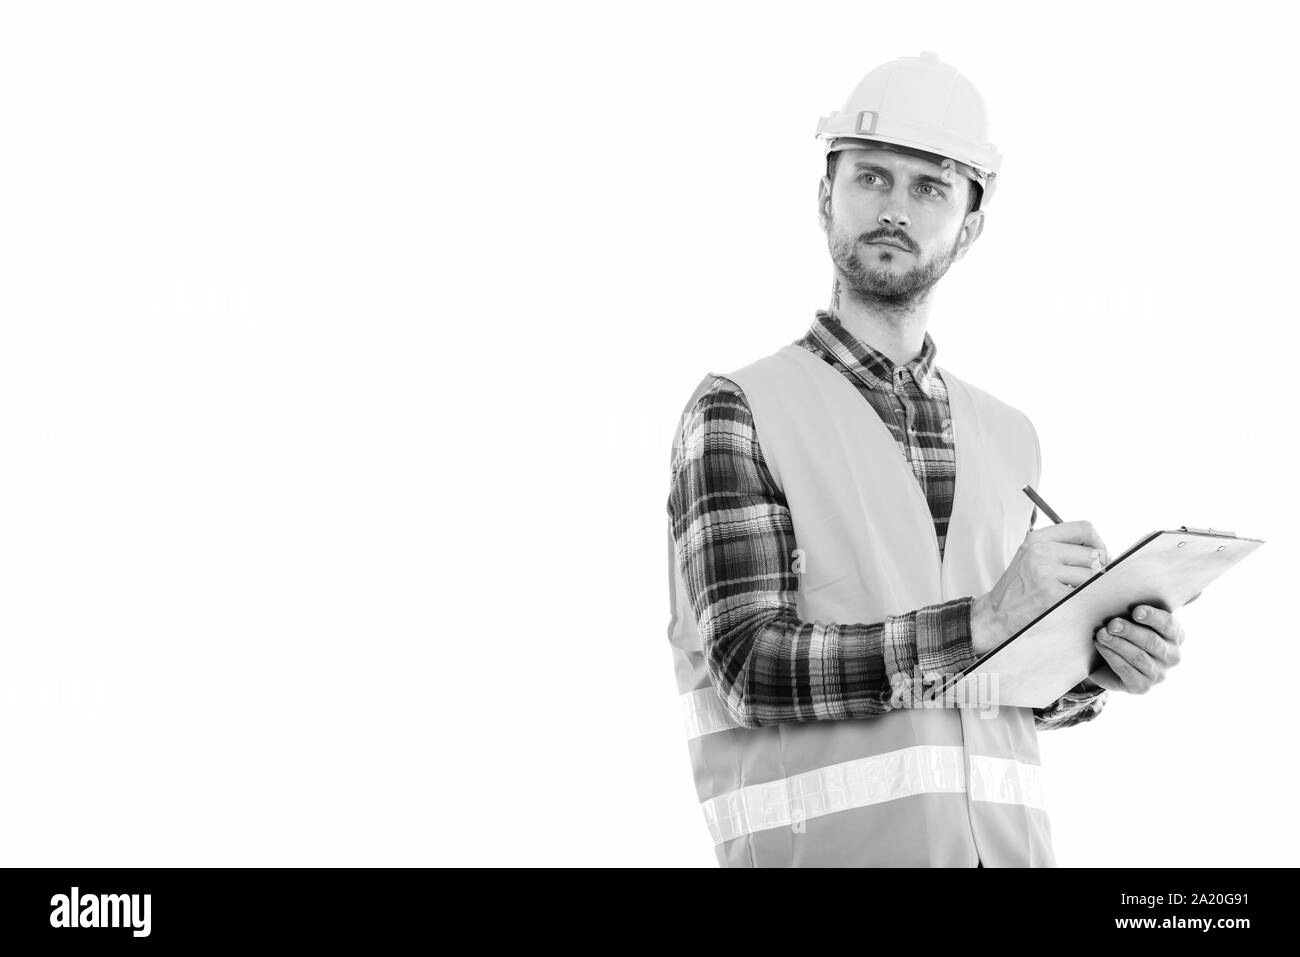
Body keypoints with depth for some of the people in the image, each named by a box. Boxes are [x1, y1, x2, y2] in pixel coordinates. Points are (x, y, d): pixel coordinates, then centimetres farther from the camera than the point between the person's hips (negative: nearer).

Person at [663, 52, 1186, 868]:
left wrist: (1098, 667, -1)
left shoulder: (1007, 435, 11)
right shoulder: (738, 411, -3)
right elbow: (752, 669, -13)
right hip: (829, 841, -4)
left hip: (1006, 840, 4)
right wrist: (982, 619, -20)